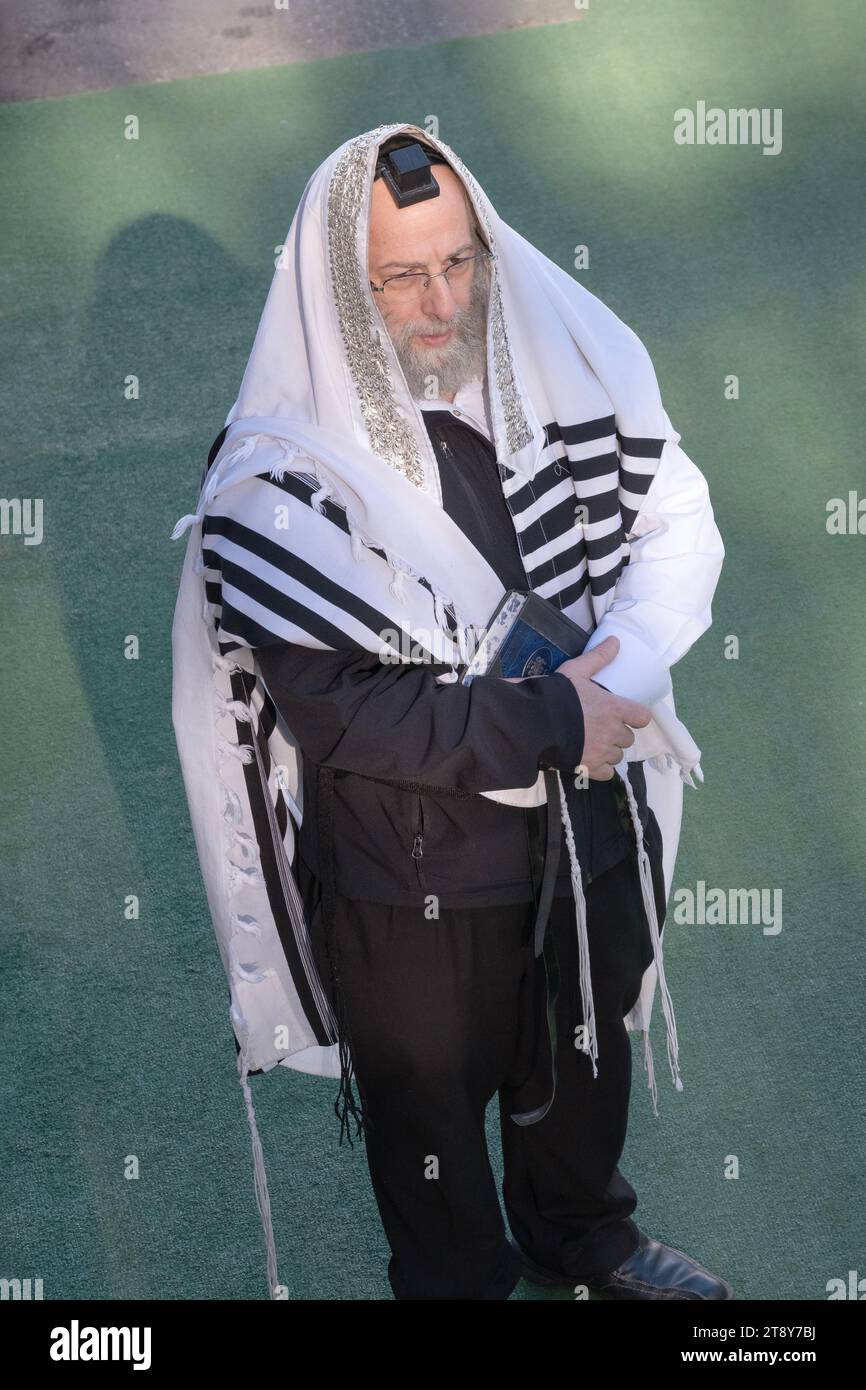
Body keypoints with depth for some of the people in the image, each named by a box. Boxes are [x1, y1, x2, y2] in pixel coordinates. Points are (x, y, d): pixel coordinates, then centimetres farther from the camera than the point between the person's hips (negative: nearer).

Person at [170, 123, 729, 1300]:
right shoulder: (284, 475, -23)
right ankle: (459, 1279, 50)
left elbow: (678, 524, -5)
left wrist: (614, 678, -22)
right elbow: (340, 711, -26)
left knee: (586, 1055, 29)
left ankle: (582, 1236, 59)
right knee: (433, 1096, 20)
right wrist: (553, 720, -25)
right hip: (412, 875, -5)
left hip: (591, 821, 5)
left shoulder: (569, 368, -10)